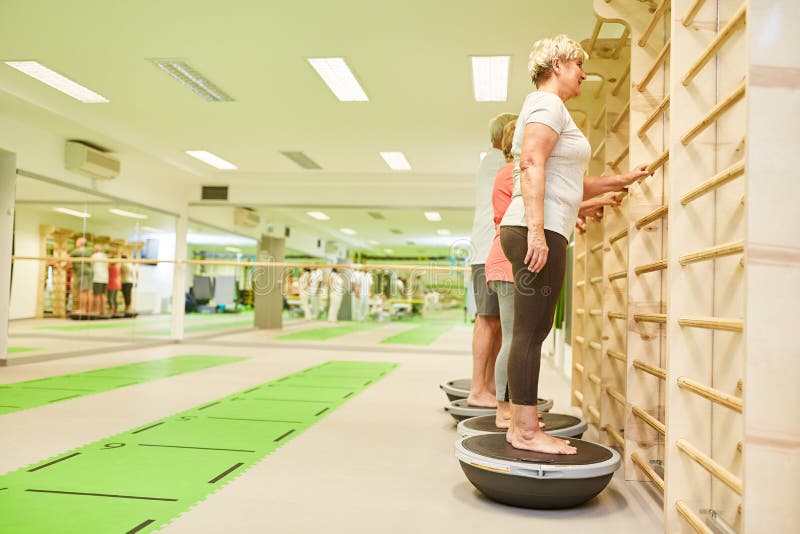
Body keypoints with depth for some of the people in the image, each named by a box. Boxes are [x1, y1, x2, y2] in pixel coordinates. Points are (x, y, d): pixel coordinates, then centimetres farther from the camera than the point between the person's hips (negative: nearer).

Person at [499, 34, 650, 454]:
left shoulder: (550, 108, 28)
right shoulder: (547, 103, -3)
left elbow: (570, 183, 29)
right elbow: (532, 164, -18)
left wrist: (623, 180, 28)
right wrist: (537, 229, -26)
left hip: (540, 232, 10)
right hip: (539, 231, -10)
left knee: (533, 332, 9)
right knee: (530, 331, -9)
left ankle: (521, 425, 14)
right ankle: (526, 431, -5)